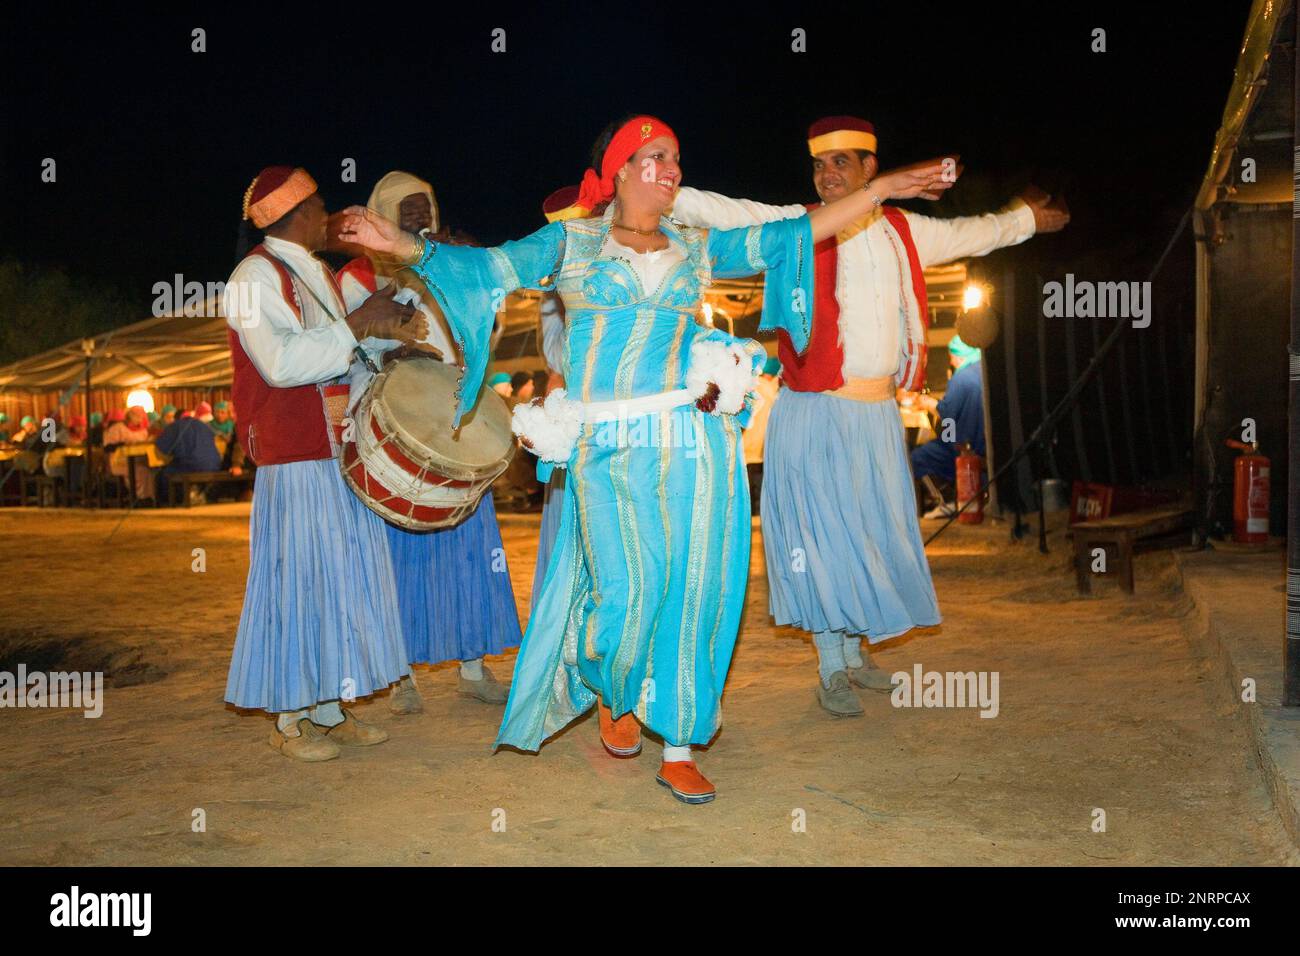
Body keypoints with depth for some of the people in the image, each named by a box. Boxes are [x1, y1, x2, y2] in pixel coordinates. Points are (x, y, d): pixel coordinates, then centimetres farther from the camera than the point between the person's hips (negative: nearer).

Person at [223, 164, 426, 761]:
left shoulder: (317, 275, 19)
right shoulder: (256, 276, -8)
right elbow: (281, 361, -21)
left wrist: (388, 332, 7)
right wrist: (356, 326, -17)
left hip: (339, 455, 9)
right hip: (295, 460, -9)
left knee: (342, 577, 10)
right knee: (299, 581, -4)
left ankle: (328, 707, 19)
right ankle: (289, 719, 7)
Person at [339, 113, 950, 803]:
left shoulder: (697, 249, 17)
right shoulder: (569, 242, 11)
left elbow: (791, 236, 15)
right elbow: (484, 269, 4)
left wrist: (878, 190, 13)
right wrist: (402, 245, -7)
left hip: (694, 439, 3)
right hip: (607, 445, -3)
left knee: (691, 589, 1)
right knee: (628, 591, -11)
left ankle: (678, 750, 14)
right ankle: (614, 694, 24)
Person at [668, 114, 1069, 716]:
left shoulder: (903, 232, 11)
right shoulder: (797, 228, -3)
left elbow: (970, 233, 28)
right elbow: (723, 213, -13)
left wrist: (1027, 218, 44)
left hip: (878, 412, 5)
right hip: (815, 412, -5)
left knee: (872, 531, 11)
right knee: (822, 532, -1)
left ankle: (856, 650, 28)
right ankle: (831, 671, 12)